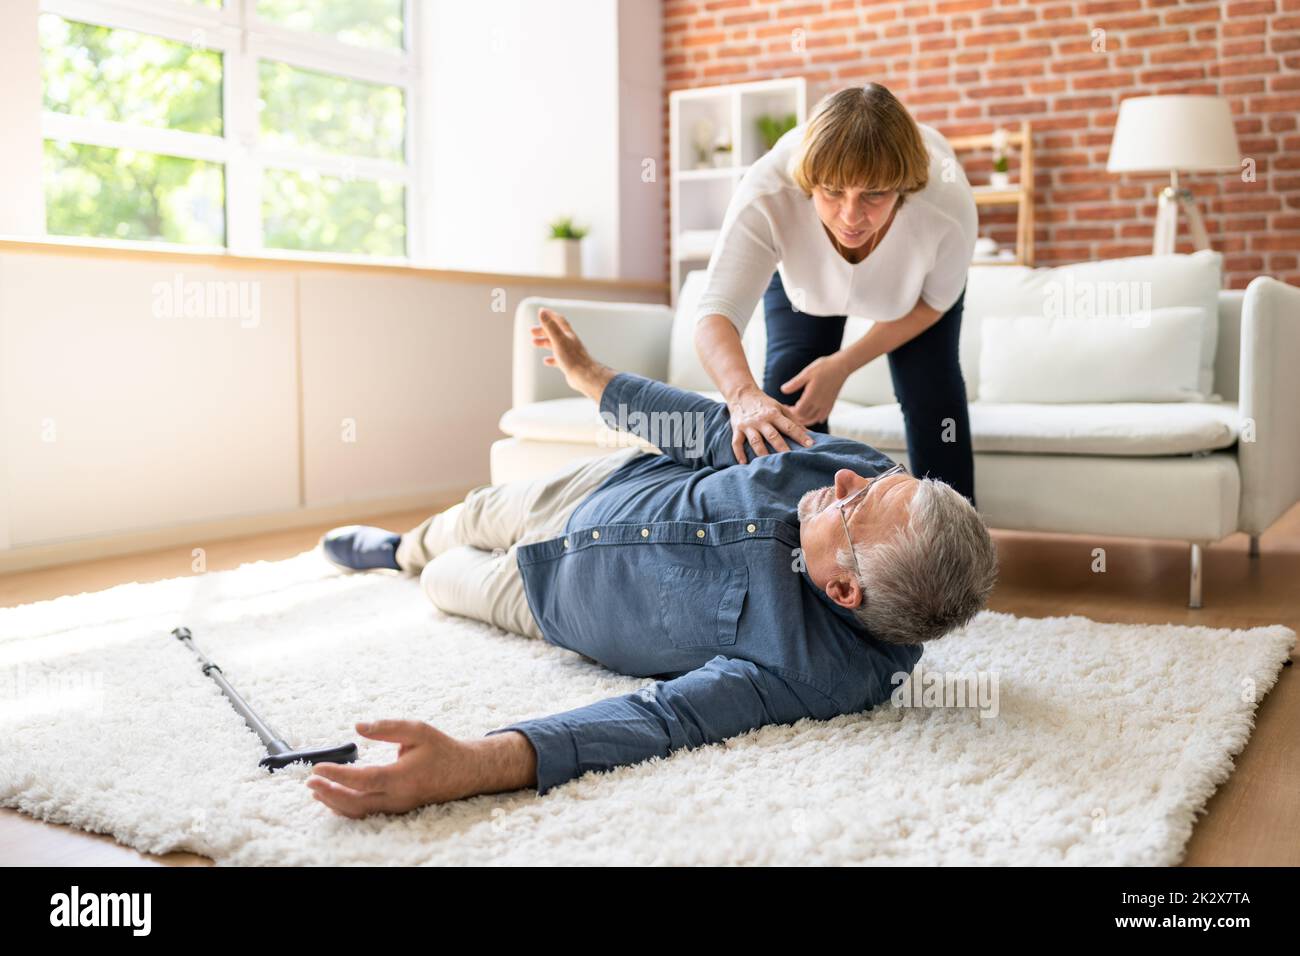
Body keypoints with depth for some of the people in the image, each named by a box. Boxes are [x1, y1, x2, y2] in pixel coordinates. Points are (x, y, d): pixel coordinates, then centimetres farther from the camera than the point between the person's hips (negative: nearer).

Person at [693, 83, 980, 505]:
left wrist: (843, 366, -30)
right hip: (801, 272, 0)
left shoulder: (948, 203, -42)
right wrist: (743, 394, -70)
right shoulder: (768, 193, -45)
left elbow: (935, 301, -22)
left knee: (931, 389, -11)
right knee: (787, 383, -13)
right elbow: (716, 315, -49)